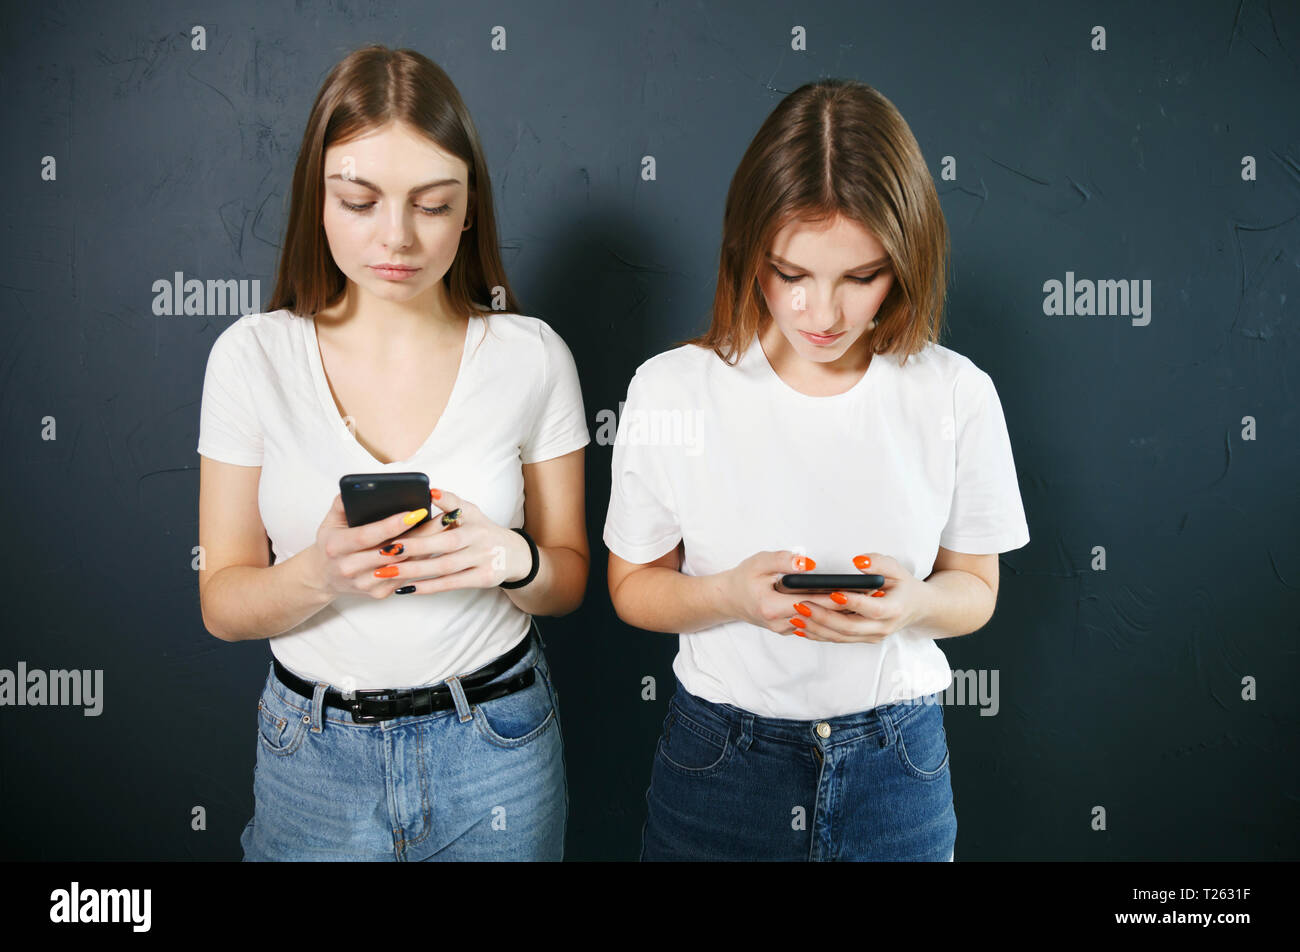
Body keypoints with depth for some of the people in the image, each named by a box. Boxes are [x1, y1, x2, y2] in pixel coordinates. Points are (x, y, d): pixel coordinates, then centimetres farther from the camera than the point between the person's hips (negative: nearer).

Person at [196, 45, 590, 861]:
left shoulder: (531, 356, -8)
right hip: (313, 756, 0)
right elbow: (223, 603, -4)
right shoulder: (253, 356, -7)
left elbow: (570, 577, -1)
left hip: (495, 753, 0)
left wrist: (514, 562, -23)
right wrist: (320, 574, -24)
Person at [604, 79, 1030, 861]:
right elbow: (633, 587, -2)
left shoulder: (958, 396, -9)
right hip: (719, 759, 0)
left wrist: (911, 603, -20)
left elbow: (975, 590, 2)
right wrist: (731, 594, -22)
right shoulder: (671, 390, -11)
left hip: (897, 768, 1)